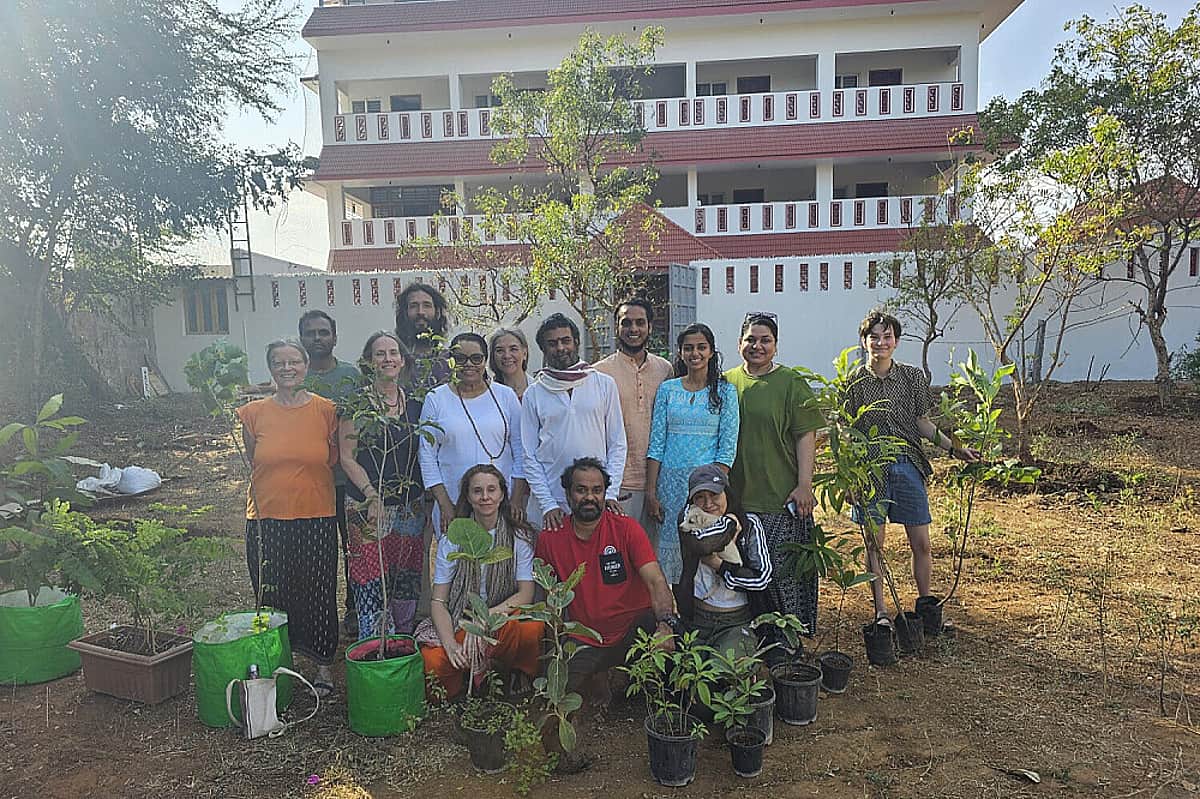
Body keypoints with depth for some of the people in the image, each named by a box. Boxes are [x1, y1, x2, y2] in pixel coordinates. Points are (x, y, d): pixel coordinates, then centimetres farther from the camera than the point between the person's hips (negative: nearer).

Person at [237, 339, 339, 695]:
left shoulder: (326, 410, -1)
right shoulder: (255, 413, 1)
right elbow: (254, 464, 13)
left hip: (317, 519, -1)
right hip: (267, 519, 1)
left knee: (318, 594, 8)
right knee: (272, 597, 9)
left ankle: (323, 666, 23)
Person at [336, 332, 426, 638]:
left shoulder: (415, 404, 8)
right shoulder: (357, 404, -4)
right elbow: (346, 457, -5)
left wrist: (427, 496, 6)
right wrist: (372, 495, -14)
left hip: (410, 506, 4)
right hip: (368, 506, -4)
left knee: (407, 579, 10)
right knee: (372, 579, -3)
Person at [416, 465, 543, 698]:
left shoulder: (520, 537, 1)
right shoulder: (452, 540, 1)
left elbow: (526, 594, -6)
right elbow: (439, 602, -3)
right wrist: (451, 644, -20)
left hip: (504, 619, -1)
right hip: (458, 624, 1)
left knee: (533, 629, -35)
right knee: (433, 663, -29)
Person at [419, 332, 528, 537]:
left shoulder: (506, 396, 5)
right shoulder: (435, 399, 4)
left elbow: (520, 451, 6)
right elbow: (427, 455, 2)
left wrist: (517, 500, -1)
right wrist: (444, 504, -5)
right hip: (453, 504, 0)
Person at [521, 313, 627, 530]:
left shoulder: (604, 384, 5)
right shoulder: (533, 394, 4)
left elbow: (617, 443, 6)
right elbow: (529, 456, 3)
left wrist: (610, 493, -4)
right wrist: (547, 504, -5)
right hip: (555, 501, 0)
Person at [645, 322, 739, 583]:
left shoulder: (725, 391, 1)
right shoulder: (667, 390, 6)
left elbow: (728, 447, -3)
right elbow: (656, 444, 4)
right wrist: (650, 493, -2)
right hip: (671, 482, 2)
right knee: (671, 547, 5)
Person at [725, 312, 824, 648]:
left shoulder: (791, 384, 1)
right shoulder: (726, 382, 9)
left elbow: (806, 436, -3)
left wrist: (804, 485, -11)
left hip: (781, 498, -3)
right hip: (735, 497, 3)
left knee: (781, 571, 0)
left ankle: (786, 639, 15)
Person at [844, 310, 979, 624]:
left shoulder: (913, 376, 3)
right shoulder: (854, 381, -2)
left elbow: (924, 424, 10)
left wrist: (954, 448, -1)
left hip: (907, 466, 2)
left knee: (921, 543, 5)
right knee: (874, 543, 7)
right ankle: (880, 610, 20)